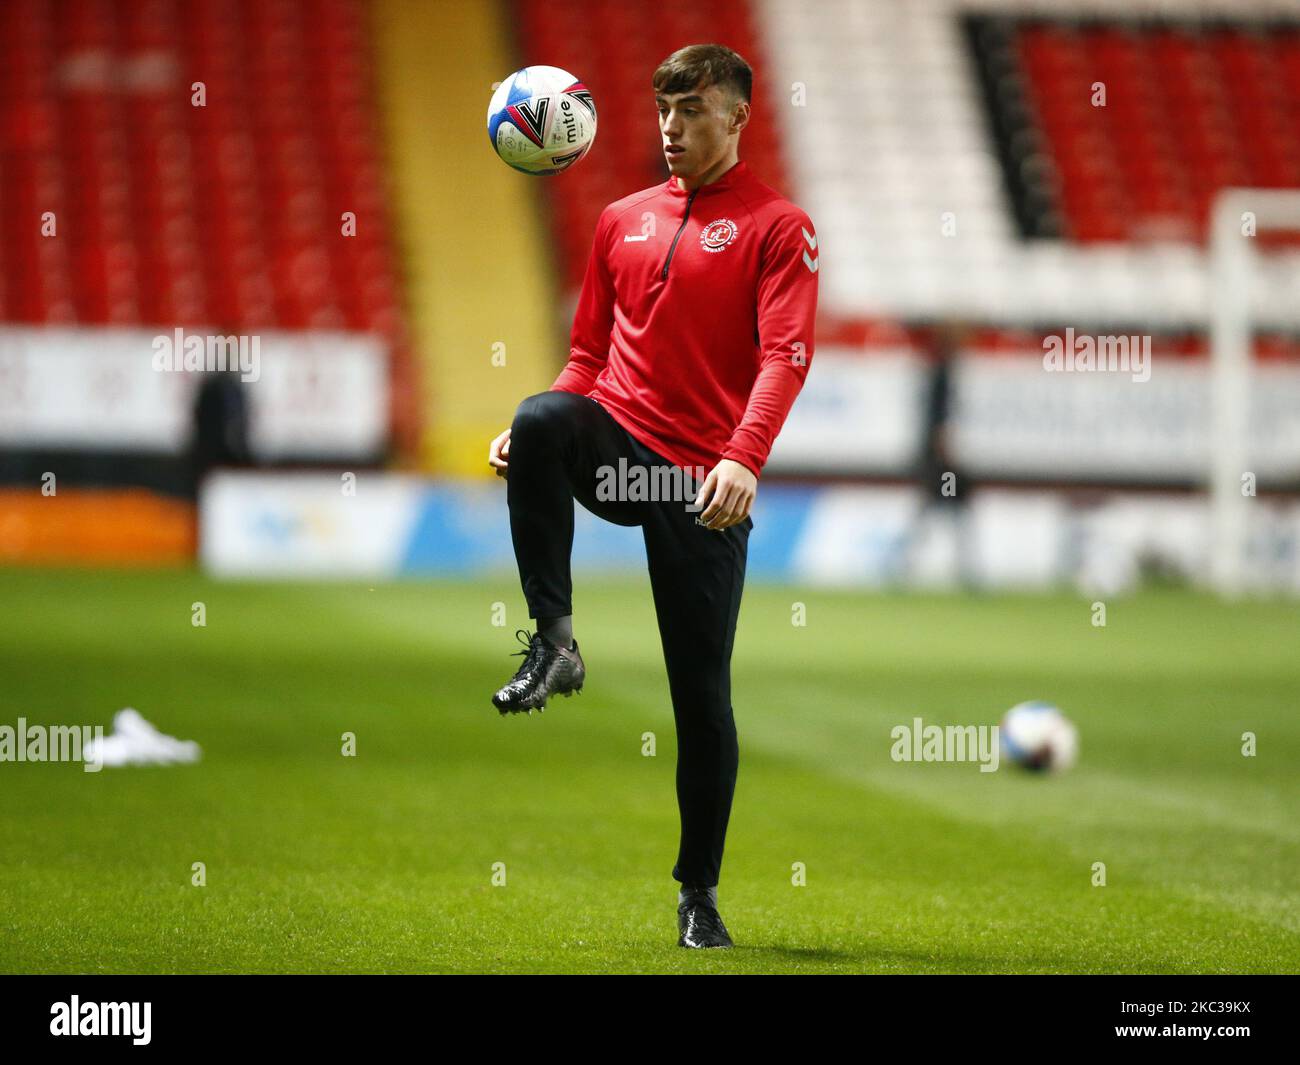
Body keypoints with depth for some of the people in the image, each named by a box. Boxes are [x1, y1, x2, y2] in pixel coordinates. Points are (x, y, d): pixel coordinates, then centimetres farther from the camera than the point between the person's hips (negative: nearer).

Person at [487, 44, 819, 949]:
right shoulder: (623, 220, 17)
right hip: (617, 445, 3)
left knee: (703, 691, -1)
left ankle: (700, 892, 13)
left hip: (703, 483, -3)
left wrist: (744, 458, -27)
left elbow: (786, 354, -11)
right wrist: (532, 432, 4)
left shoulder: (779, 227, 1)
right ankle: (554, 639, -28)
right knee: (542, 420, -33)